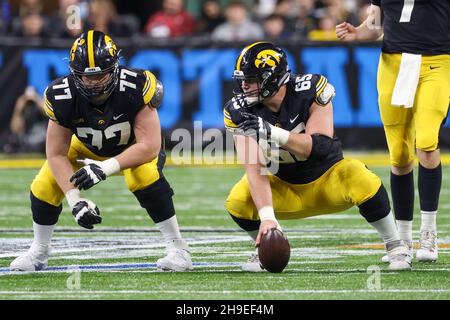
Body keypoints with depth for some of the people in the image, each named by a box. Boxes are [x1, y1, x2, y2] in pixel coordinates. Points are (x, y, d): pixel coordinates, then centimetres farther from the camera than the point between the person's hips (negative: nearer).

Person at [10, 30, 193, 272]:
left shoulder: (136, 88, -38)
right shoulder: (62, 97, -31)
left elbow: (149, 146, -38)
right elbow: (56, 154, -24)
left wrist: (106, 168, -47)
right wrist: (74, 199, -35)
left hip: (132, 145, -3)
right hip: (86, 146, 3)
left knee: (145, 178, -32)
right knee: (44, 188, -11)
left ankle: (178, 249, -16)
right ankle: (38, 252, 17)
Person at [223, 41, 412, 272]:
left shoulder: (310, 91, -24)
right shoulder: (240, 113, -18)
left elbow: (321, 146, -34)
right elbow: (255, 168, -26)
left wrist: (272, 133, -46)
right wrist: (267, 216, -40)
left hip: (327, 179, -2)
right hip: (284, 188, 2)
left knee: (363, 182, -34)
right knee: (237, 204, -26)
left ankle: (394, 245, -8)